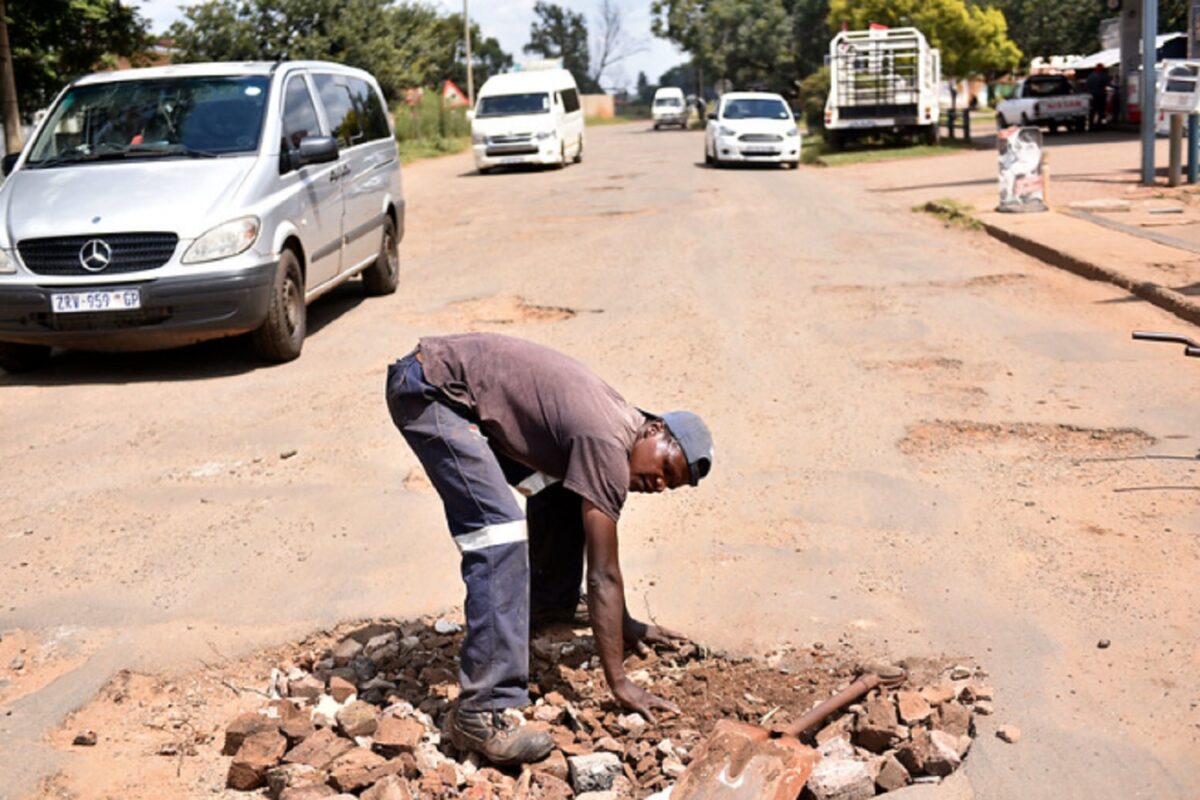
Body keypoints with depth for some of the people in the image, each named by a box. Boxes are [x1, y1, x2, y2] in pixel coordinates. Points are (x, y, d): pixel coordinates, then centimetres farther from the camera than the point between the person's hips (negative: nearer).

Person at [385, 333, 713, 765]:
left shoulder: (611, 432, 10)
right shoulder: (607, 446, -18)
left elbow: (602, 565, 22)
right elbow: (603, 577, -17)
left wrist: (628, 627, 29)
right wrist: (619, 683, -14)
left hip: (462, 394, 10)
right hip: (430, 385, -10)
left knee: (559, 486, 17)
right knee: (502, 536, -21)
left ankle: (546, 606, 31)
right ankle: (481, 711, -22)